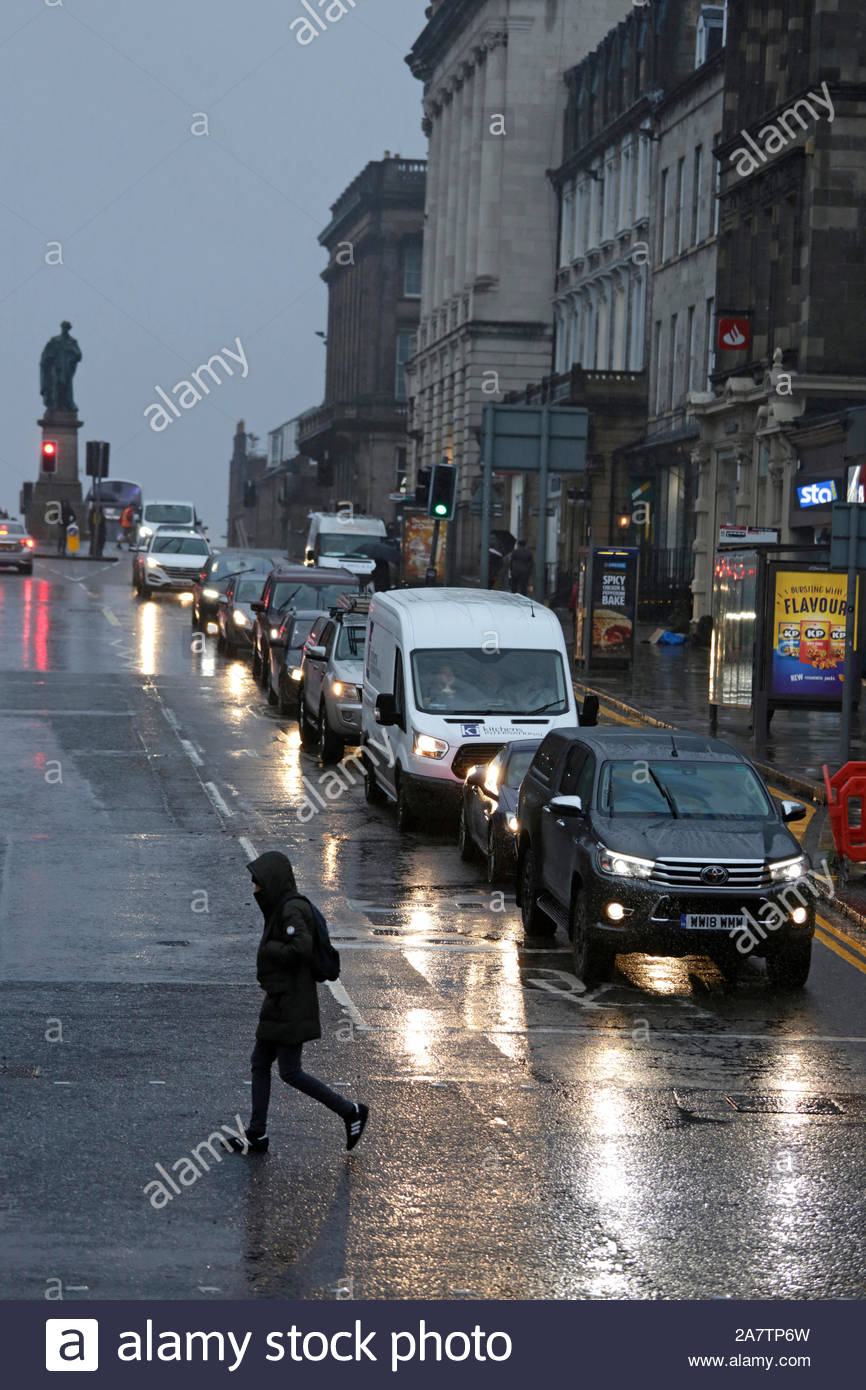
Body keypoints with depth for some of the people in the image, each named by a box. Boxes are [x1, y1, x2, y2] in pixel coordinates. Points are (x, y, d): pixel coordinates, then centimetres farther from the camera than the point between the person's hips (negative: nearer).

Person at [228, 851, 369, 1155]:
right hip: (279, 1001, 10)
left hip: (291, 1003, -10)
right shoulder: (282, 907, 11)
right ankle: (257, 1135, 15)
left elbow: (301, 948, -30)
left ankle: (350, 1112, 6)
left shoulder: (292, 910, -19)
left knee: (290, 1072, -4)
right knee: (260, 1062, 11)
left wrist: (269, 950, -16)